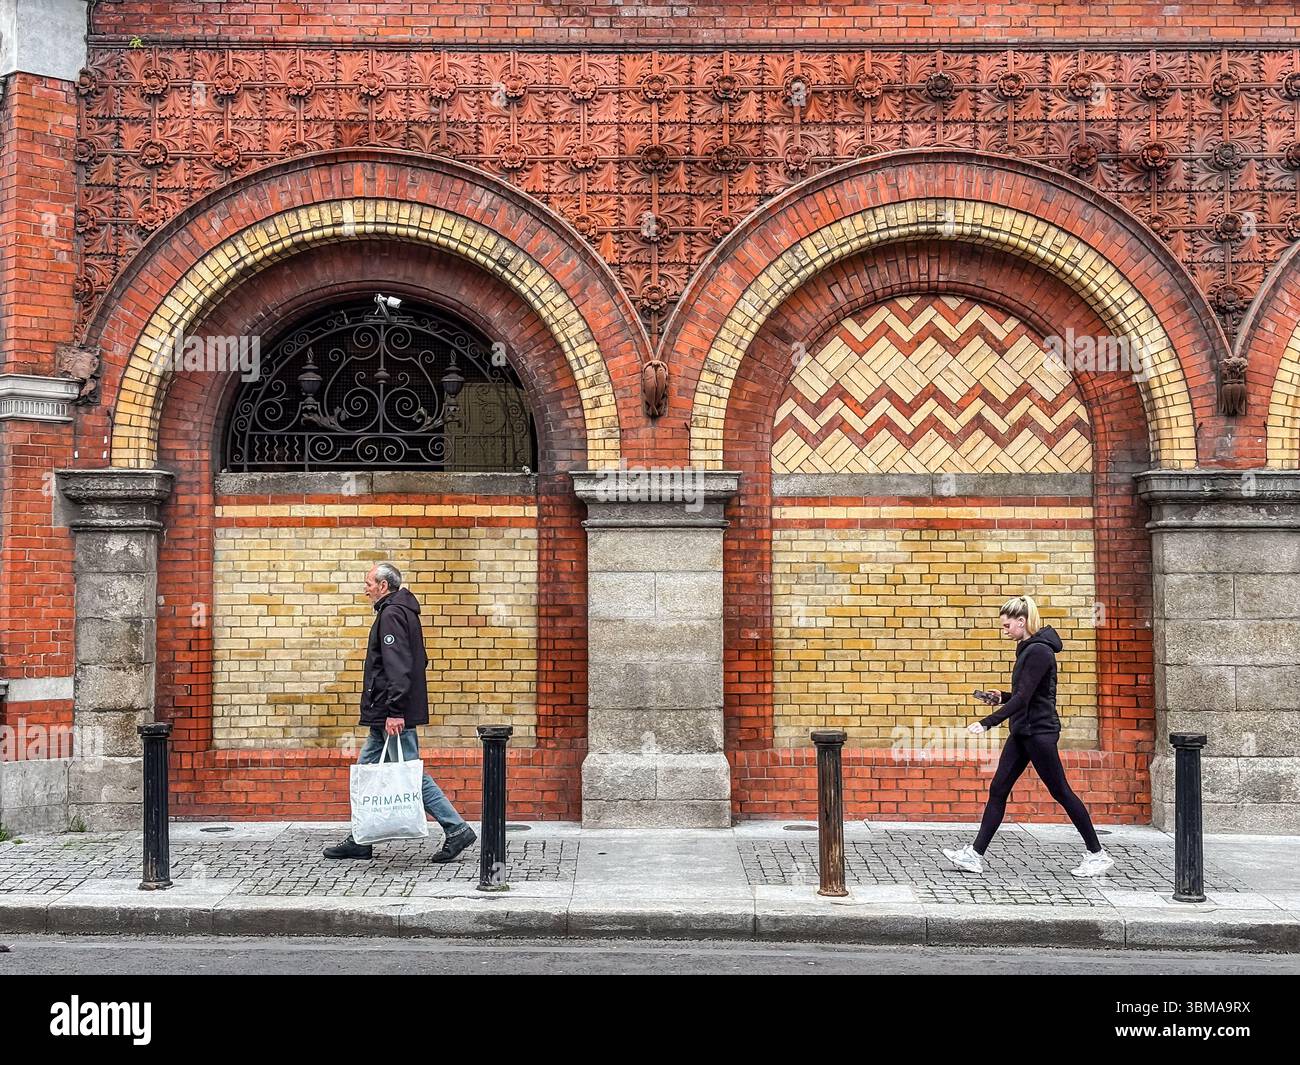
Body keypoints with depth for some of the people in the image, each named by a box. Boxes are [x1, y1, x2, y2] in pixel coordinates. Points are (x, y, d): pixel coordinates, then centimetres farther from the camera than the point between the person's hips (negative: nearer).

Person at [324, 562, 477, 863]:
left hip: (392, 715, -11)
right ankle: (360, 841, 18)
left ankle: (456, 830, -3)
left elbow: (398, 667, -23)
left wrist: (395, 711, -27)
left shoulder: (391, 615, -13)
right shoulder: (404, 612, 19)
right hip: (385, 715, 11)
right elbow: (417, 660, 24)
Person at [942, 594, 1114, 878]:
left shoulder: (1039, 651, -17)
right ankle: (975, 854, 5)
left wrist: (987, 722, -25)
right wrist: (1002, 697, 7)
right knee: (998, 790, 5)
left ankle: (1097, 854, 12)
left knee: (1060, 791, 0)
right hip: (1023, 732, 10)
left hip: (1039, 731, -10)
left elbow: (1024, 697, -22)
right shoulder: (1028, 649, 13)